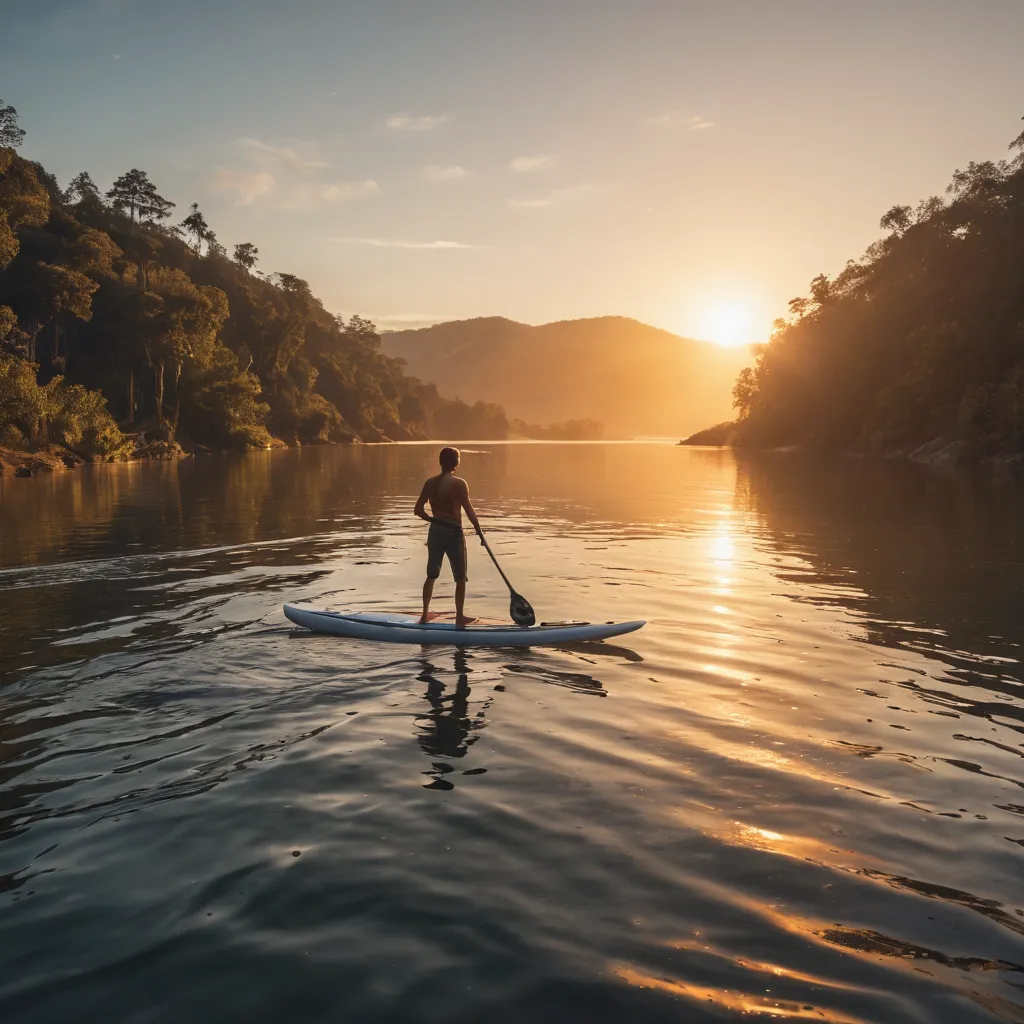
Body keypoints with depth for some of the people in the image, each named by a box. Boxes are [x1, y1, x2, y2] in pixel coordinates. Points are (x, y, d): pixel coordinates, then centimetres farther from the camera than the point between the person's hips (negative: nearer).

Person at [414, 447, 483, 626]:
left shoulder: (430, 482, 3)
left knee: (431, 575, 17)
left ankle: (425, 614, 23)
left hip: (435, 531, 6)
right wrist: (479, 531, -8)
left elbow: (418, 510, 5)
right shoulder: (458, 483, -14)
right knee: (460, 578, 7)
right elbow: (469, 510, -17)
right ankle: (460, 617, 11)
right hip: (453, 532, -6)